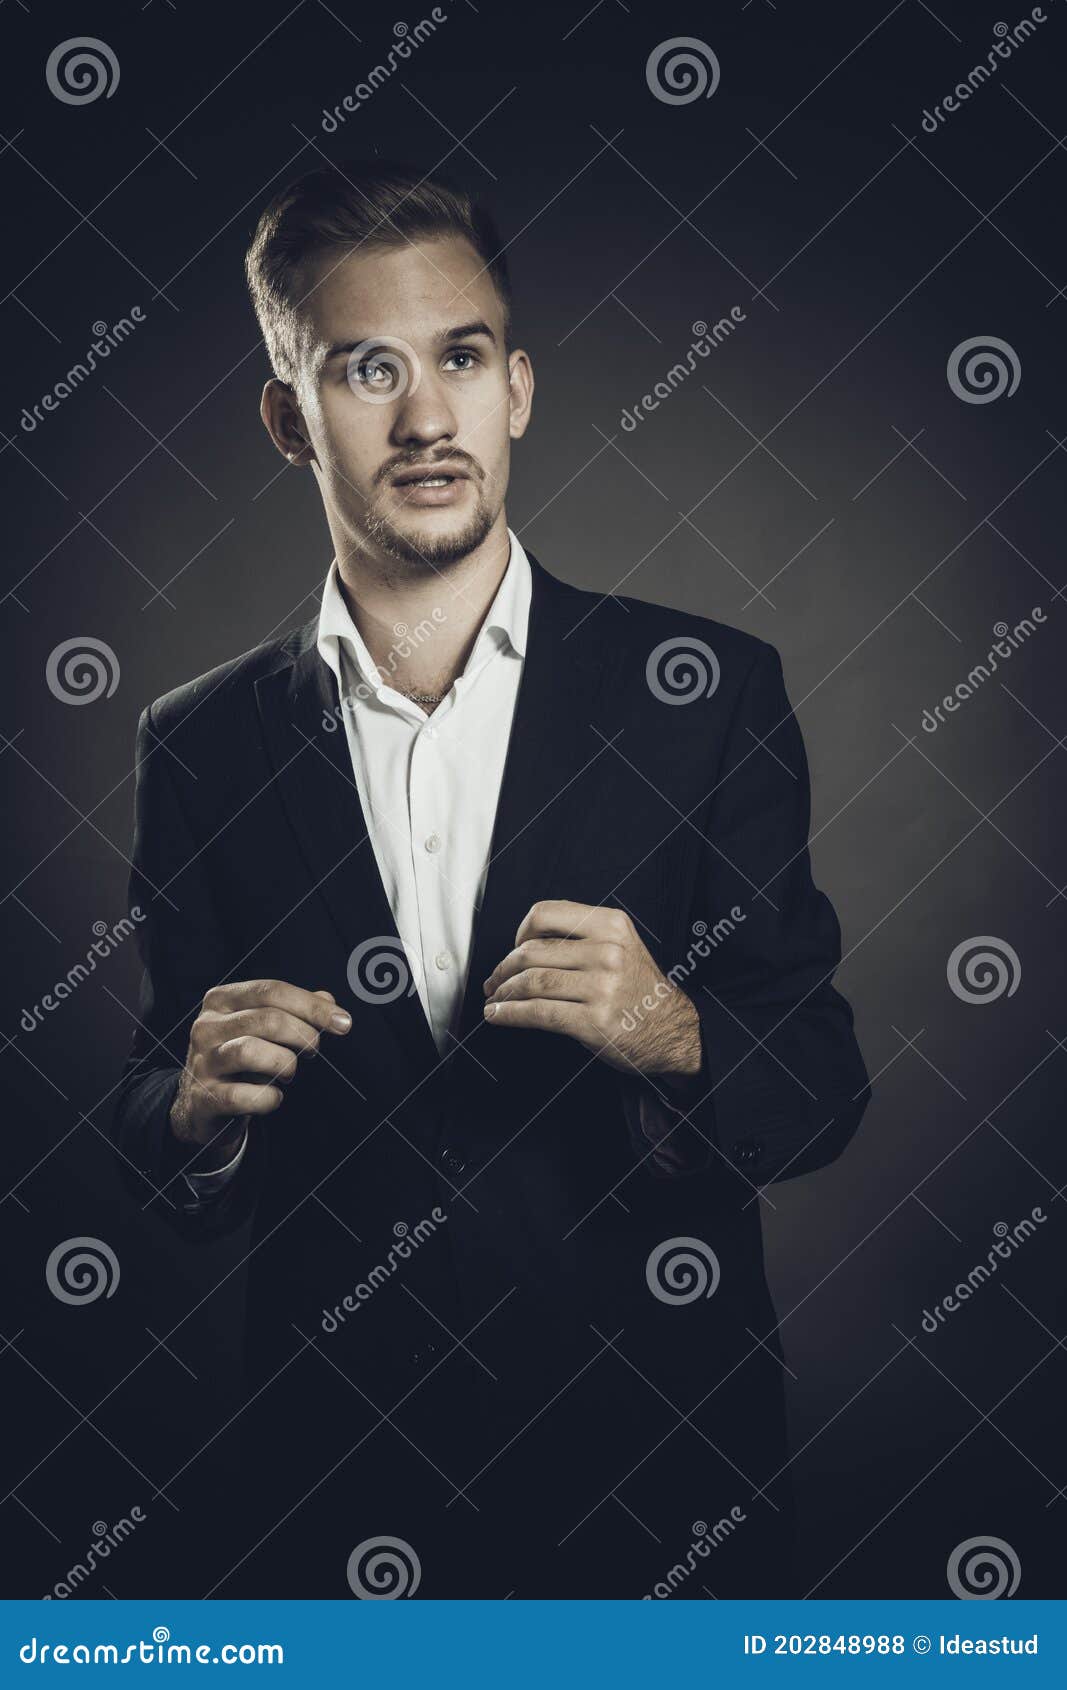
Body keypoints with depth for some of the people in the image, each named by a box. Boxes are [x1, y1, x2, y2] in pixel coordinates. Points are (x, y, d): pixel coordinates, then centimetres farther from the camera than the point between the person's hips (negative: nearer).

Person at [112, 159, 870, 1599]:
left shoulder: (704, 692, -5)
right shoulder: (202, 746, 0)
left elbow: (824, 1091, -3)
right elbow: (158, 1138, 6)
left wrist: (676, 1036, -22)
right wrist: (200, 1110, -16)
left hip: (658, 1470, 0)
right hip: (338, 1469, 1)